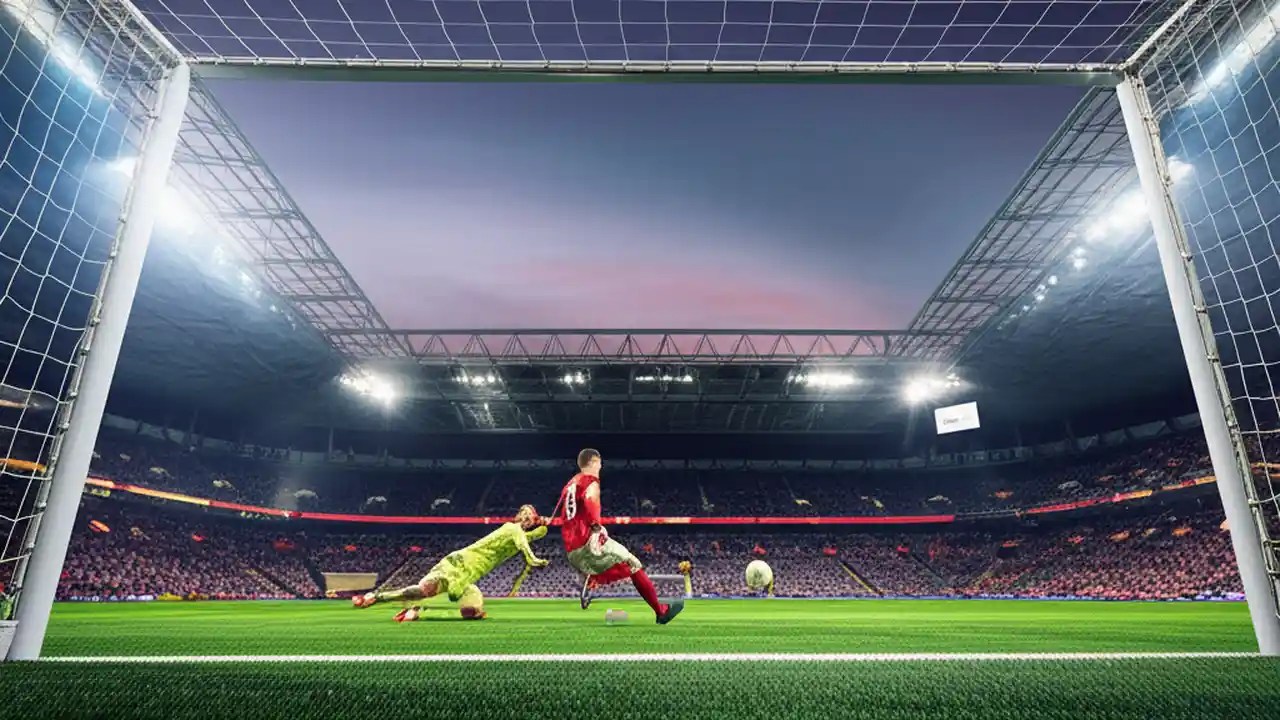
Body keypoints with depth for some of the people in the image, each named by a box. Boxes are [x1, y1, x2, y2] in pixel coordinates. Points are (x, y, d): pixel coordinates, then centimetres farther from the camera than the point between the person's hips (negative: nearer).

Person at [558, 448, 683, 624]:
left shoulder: (569, 485, 23)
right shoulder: (590, 480, -1)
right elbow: (589, 501, -23)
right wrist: (596, 527, -22)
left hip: (571, 550, 8)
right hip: (589, 541, -8)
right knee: (633, 566, 0)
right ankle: (661, 611, 2)